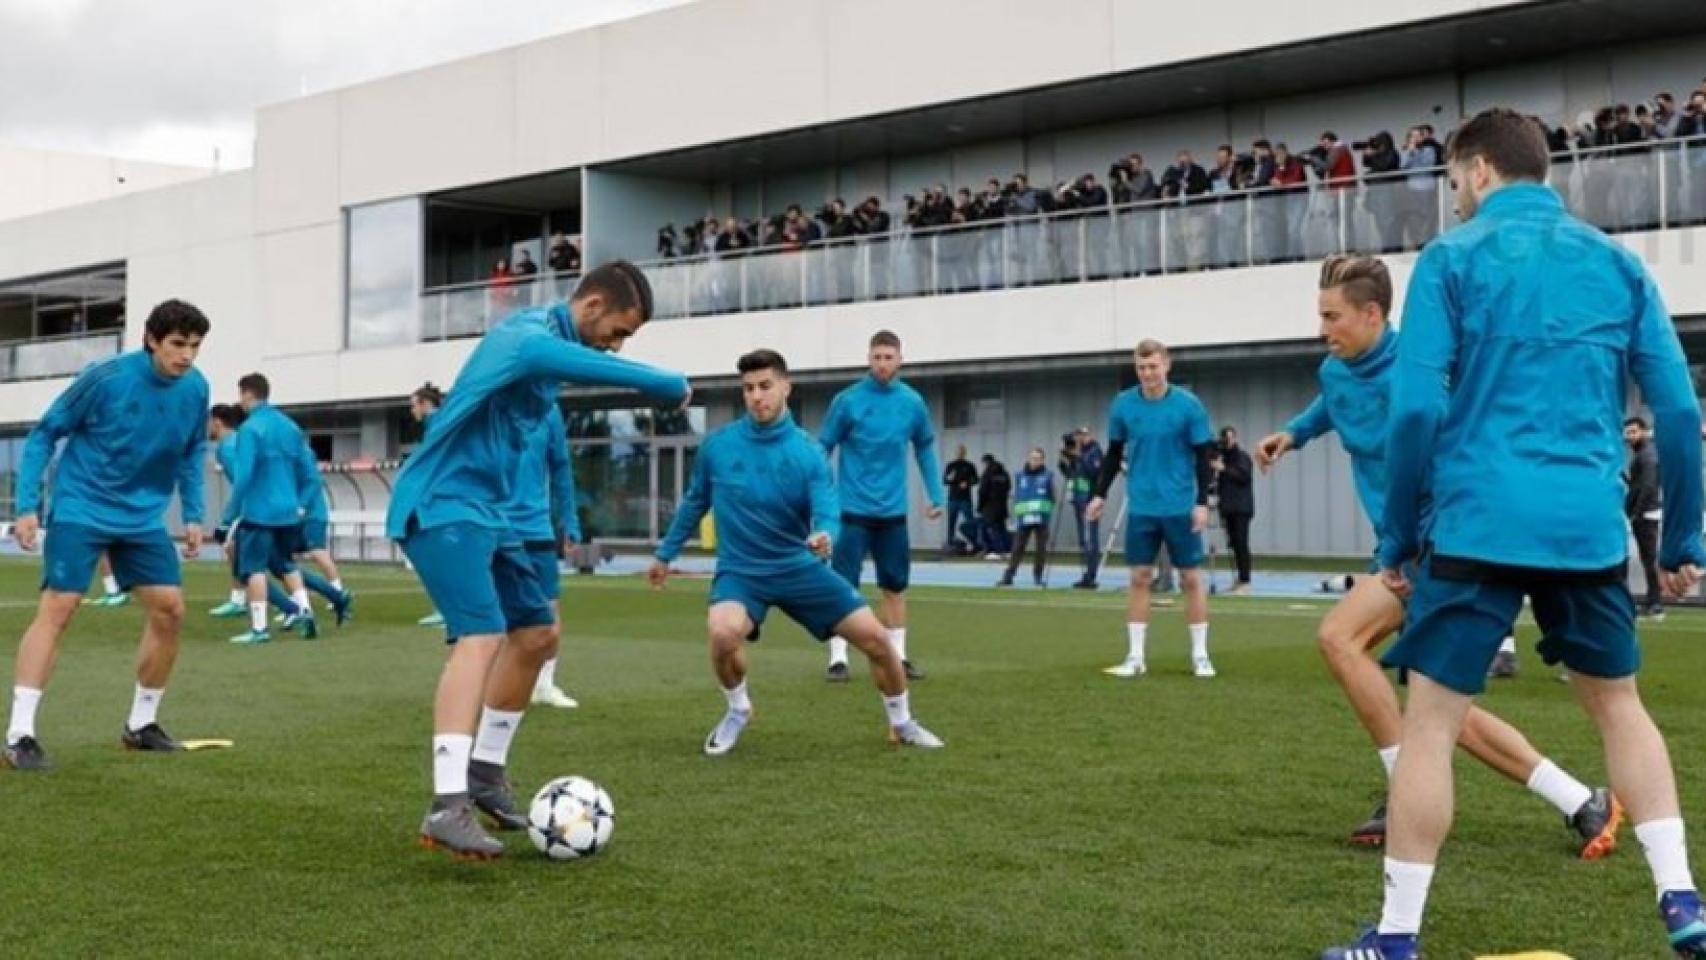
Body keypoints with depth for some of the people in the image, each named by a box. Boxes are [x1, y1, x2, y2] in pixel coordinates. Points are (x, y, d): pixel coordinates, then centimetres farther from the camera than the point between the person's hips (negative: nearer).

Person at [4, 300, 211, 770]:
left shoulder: (195, 389, -4)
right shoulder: (105, 377, -17)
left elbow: (192, 453, 14)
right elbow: (44, 435, -8)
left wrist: (193, 515, 7)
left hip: (144, 517, 5)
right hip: (81, 509, -5)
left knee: (169, 609, 0)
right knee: (57, 607, -15)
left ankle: (141, 724, 17)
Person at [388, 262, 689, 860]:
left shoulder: (551, 342, 13)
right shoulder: (531, 338, -19)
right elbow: (613, 371, -28)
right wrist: (678, 388, -11)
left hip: (486, 511, 10)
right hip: (443, 507, -10)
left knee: (534, 634, 14)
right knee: (482, 638, -24)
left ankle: (484, 772, 27)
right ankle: (447, 807, -32)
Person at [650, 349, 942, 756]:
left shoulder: (807, 451, -8)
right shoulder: (716, 446, -6)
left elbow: (827, 510, -18)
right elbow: (694, 503, 10)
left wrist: (825, 536, -42)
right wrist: (665, 554, 18)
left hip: (799, 567, 1)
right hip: (740, 570, -1)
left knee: (876, 637, -5)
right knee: (723, 633, -33)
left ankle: (902, 723, 23)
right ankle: (738, 711, 1)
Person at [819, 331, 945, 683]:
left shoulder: (912, 403, 2)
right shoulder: (847, 401, -8)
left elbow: (925, 448, 14)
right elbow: (822, 448, -2)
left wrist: (936, 495, 9)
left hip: (893, 511, 3)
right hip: (852, 509, -3)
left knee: (895, 587, 8)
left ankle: (898, 657, 17)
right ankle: (838, 660, 1)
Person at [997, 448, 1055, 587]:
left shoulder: (1047, 476, 2)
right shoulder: (1021, 476, 8)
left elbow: (1052, 497, 3)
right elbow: (1017, 496, 12)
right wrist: (1018, 510, -2)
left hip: (1042, 518, -1)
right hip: (1024, 518, 1)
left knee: (1041, 548, 5)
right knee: (1018, 548, 0)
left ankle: (1038, 576, 17)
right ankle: (1008, 577, 2)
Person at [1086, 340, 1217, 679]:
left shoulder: (1188, 405, -6)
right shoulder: (1123, 405, 1)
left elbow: (1203, 457, -3)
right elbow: (1114, 454, 12)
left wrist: (1202, 502, -10)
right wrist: (1100, 494, 8)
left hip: (1180, 507, -2)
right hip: (1141, 507, 2)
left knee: (1192, 578, 4)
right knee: (1139, 578, 3)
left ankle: (1200, 655, 13)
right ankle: (1135, 657, 8)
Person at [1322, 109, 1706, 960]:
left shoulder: (1452, 259, 0)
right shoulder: (1617, 263, 12)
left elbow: (1415, 410, -7)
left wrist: (1398, 538, 2)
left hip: (1479, 524, -4)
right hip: (1589, 528, 4)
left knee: (1429, 721, 0)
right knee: (1618, 702, 21)